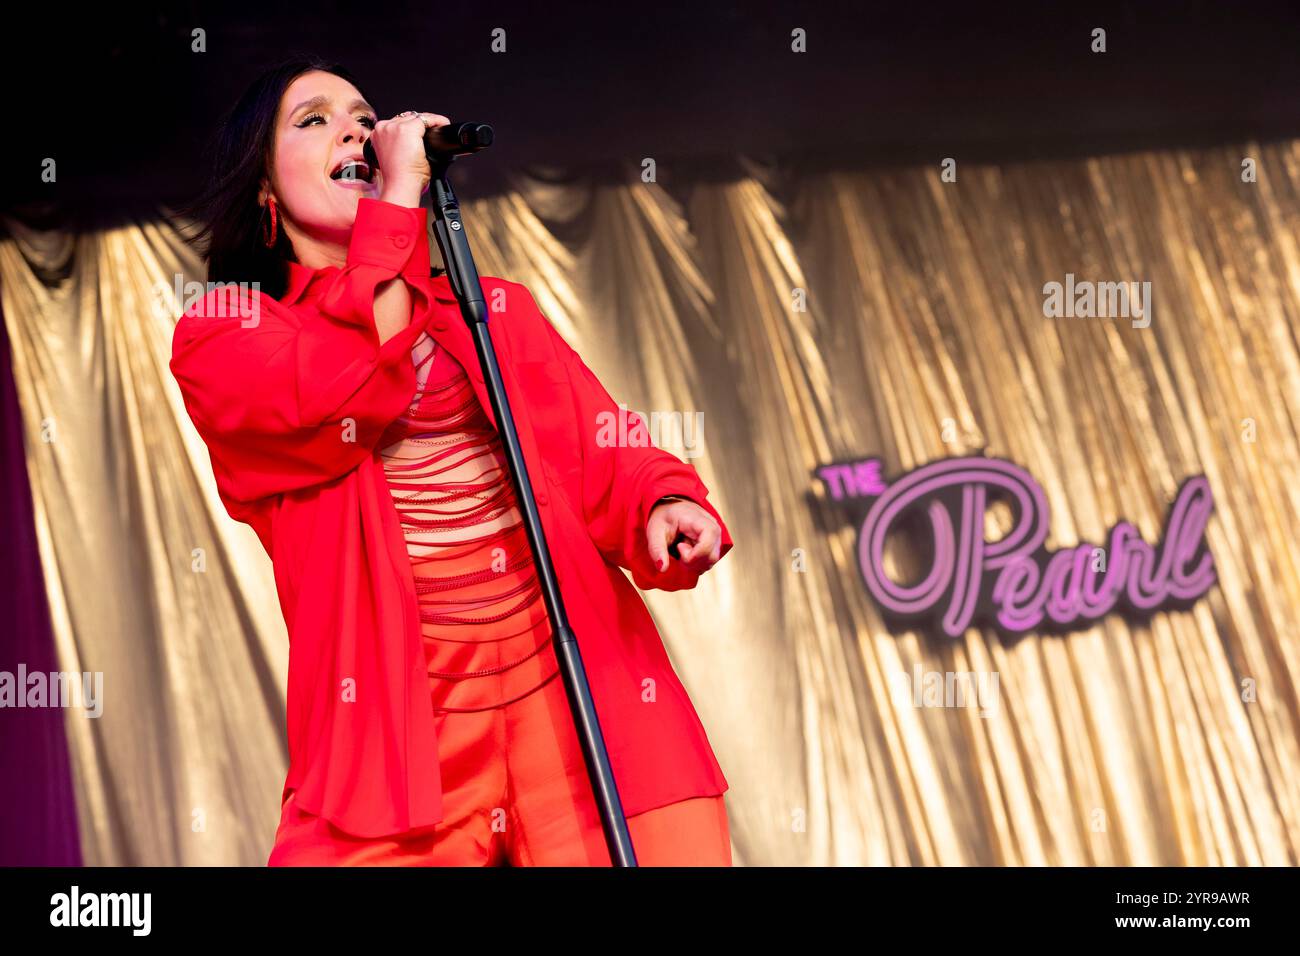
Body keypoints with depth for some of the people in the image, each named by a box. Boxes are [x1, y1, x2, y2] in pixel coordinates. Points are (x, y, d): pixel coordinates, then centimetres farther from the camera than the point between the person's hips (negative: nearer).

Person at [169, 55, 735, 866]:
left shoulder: (495, 310, 21)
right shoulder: (221, 335, 8)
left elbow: (603, 453, 13)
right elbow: (337, 398, -12)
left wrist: (663, 508, -10)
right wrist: (399, 195, -5)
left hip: (584, 683, 3)